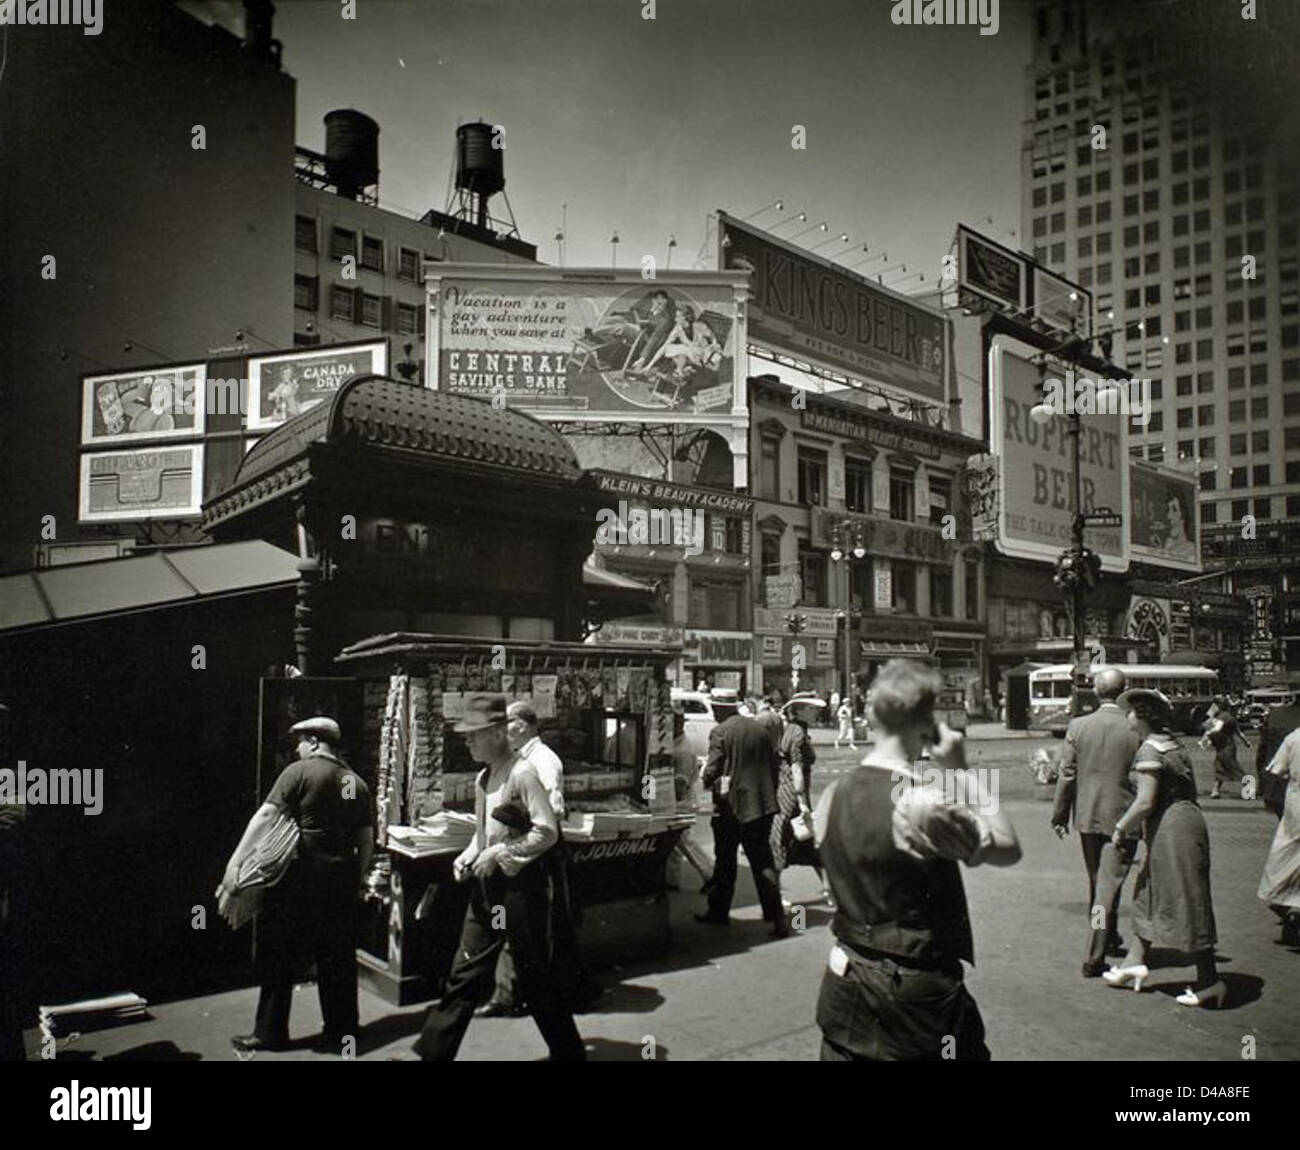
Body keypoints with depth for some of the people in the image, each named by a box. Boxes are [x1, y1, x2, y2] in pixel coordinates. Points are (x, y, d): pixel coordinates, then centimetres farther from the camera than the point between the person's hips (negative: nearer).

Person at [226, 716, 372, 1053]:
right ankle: (340, 1034, 18)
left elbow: (266, 815, -15)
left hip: (299, 879, -5)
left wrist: (235, 861, -15)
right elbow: (367, 840, 10)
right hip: (341, 881, 5)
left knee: (279, 956, 10)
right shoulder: (356, 783, 9)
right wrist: (357, 881, 18)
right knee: (338, 960, 12)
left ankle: (270, 1032, 18)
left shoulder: (299, 772, -5)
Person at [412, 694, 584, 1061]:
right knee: (465, 973, 11)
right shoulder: (482, 778, 9)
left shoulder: (522, 774, -16)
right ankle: (432, 1052, 19)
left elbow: (547, 832, -21)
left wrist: (499, 852, -20)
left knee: (534, 975, 5)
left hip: (519, 883, -7)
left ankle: (569, 1053, 21)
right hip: (486, 884, 7)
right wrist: (467, 856, 3)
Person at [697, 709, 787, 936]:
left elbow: (712, 770, -14)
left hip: (730, 806, -4)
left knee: (725, 861, 11)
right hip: (761, 805, 4)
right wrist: (770, 796, 18)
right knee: (762, 862, 7)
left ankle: (719, 911, 23)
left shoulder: (720, 732, -10)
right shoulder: (761, 730, 6)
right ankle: (777, 917, -1)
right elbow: (774, 767, 9)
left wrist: (707, 780, 8)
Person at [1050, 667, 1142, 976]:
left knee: (1097, 883, 20)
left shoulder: (1077, 726, -7)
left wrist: (1060, 816, 7)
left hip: (1087, 817, 3)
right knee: (1110, 886, 2)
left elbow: (1066, 775, -3)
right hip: (1121, 818, -3)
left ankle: (1109, 940, 38)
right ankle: (1094, 958, 1)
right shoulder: (1137, 730, -13)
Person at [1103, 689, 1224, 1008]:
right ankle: (1136, 961, 25)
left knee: (1185, 902, -2)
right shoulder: (1172, 745, 12)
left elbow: (1145, 802, -22)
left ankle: (1210, 981, 6)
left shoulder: (1149, 750, -17)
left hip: (1171, 828, -10)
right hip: (1187, 818, 10)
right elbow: (1189, 791, 17)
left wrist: (1121, 828, -8)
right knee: (1150, 894, 17)